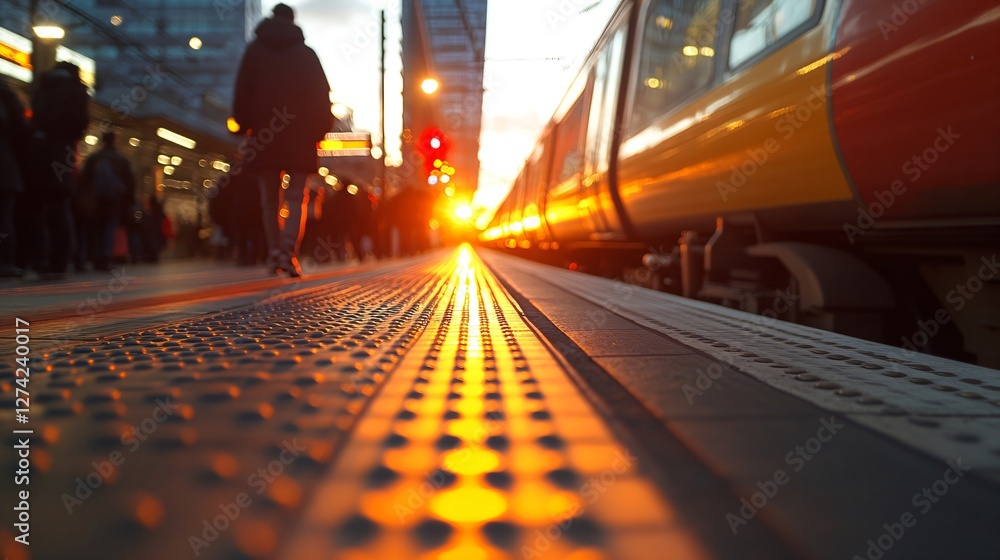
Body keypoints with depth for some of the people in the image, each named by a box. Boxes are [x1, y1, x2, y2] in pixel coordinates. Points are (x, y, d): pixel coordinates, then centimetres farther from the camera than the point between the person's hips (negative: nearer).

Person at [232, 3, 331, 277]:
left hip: (263, 134, 1)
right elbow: (322, 96, 5)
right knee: (297, 197, -2)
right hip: (301, 136, -1)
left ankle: (274, 253, 9)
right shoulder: (306, 53, 10)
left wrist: (244, 127, 5)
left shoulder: (255, 49, 11)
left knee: (269, 198, 9)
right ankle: (289, 251, -19)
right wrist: (319, 131, 8)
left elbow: (242, 91, 4)